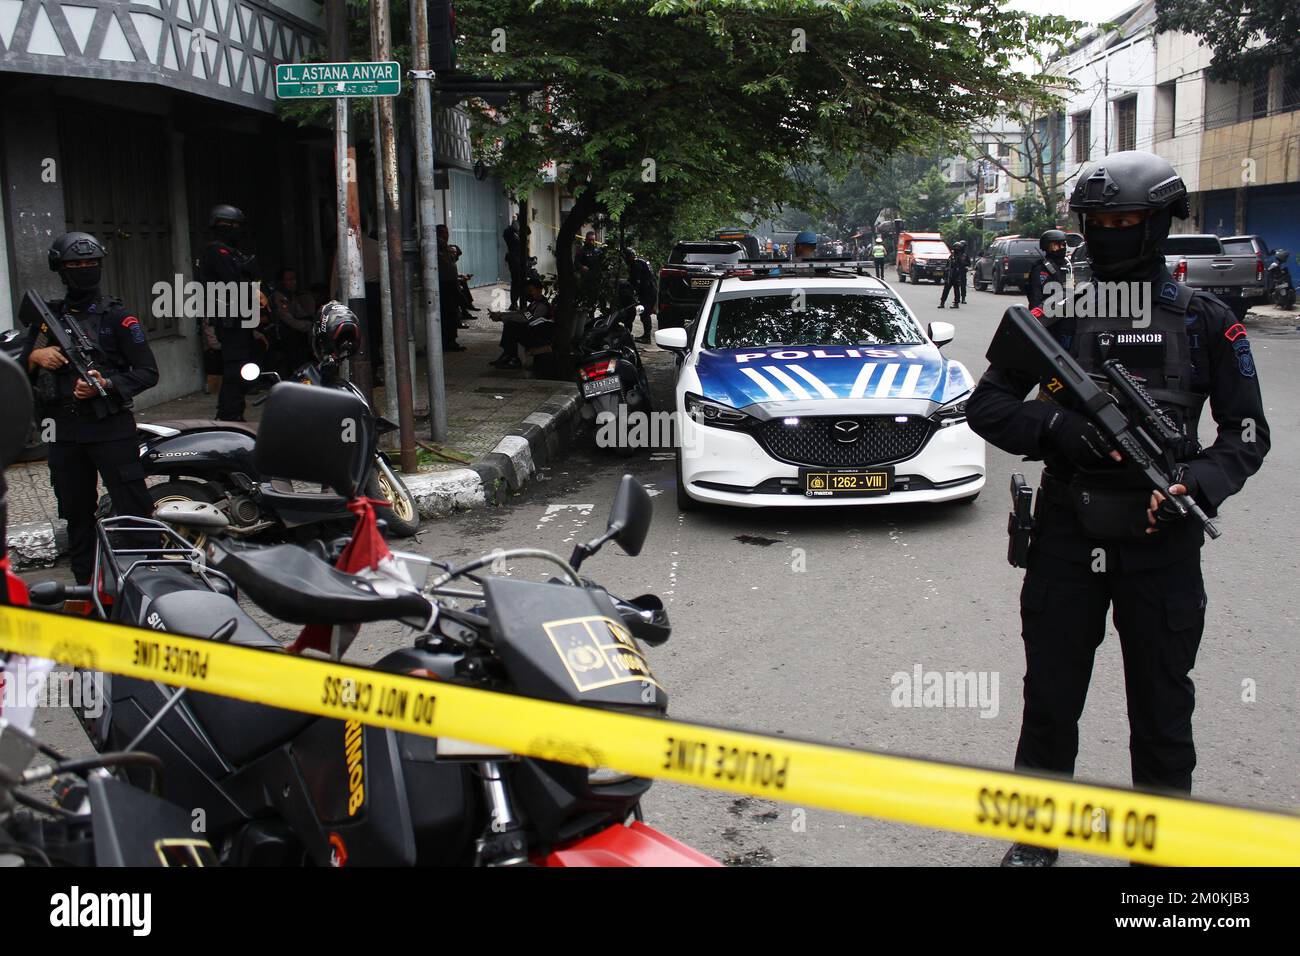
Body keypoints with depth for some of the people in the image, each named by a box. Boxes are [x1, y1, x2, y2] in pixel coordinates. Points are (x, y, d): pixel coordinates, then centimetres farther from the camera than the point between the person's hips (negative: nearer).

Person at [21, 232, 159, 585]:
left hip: (111, 427, -5)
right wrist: (35, 357, -4)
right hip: (63, 430, 5)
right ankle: (85, 583, 25)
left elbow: (148, 371, -5)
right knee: (76, 512, 14)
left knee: (133, 509, -8)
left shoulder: (116, 315, 0)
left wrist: (107, 385, -21)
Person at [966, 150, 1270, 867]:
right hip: (1066, 539, 1)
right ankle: (1035, 837, 29)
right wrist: (1061, 428, -17)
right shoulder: (1058, 314, 4)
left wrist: (1199, 482, -16)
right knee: (1049, 702, 10)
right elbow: (986, 405, 2)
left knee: (1162, 712, 9)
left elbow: (1248, 431, 4)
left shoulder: (1205, 321, 3)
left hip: (1163, 545, -1)